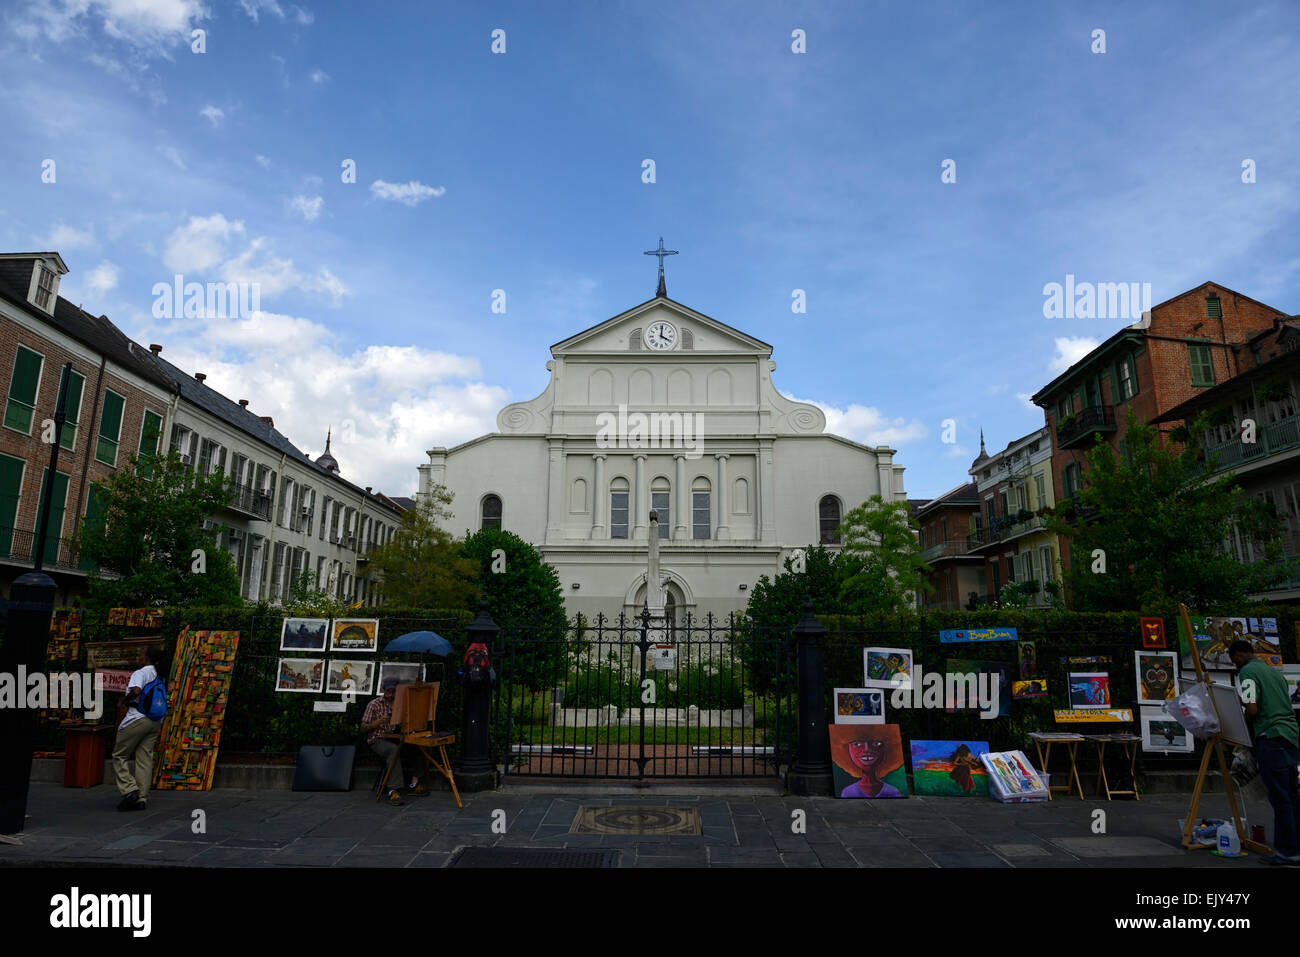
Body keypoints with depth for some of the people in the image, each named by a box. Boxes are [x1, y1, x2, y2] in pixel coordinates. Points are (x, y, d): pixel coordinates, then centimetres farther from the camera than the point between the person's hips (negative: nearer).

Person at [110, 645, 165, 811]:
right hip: (155, 721, 7)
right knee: (145, 759, 7)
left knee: (119, 756, 6)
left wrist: (123, 702, -10)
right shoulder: (158, 676, 16)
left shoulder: (140, 673, -8)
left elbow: (136, 691, -26)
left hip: (137, 719, -7)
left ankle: (129, 790, -6)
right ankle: (141, 798, 7)